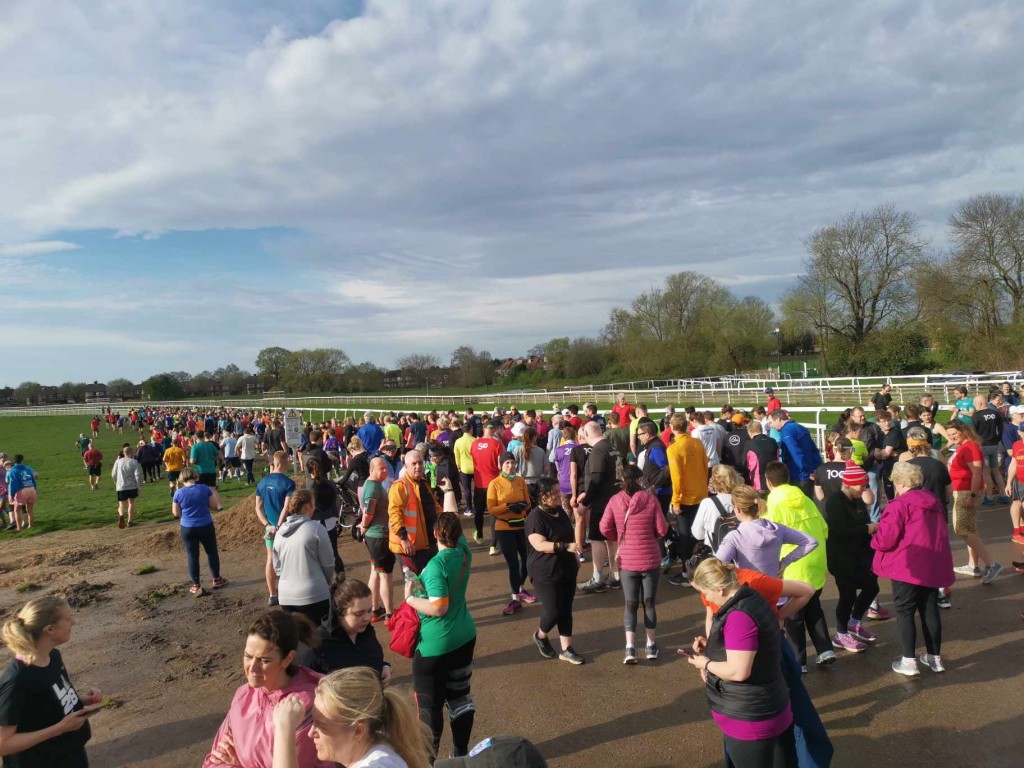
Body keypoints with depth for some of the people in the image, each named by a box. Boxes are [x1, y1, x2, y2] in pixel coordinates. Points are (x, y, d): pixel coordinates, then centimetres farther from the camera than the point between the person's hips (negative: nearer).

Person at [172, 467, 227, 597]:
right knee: (212, 552, 17)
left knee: (192, 556, 9)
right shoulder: (205, 489, -9)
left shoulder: (178, 493, -8)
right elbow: (215, 506, -2)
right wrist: (214, 494, 13)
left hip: (187, 528, 0)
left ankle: (196, 586, 13)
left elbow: (176, 513, 1)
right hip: (206, 526, 0)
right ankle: (216, 579, 28)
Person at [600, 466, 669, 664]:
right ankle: (651, 646, 25)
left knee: (631, 605, 11)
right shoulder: (650, 498, -9)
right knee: (649, 603, 15)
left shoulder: (615, 501, -7)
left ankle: (630, 648, 2)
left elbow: (604, 528, -6)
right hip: (650, 560, 0)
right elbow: (662, 530, -7)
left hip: (627, 561, 0)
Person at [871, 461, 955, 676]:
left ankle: (909, 661, 2)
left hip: (908, 566, -7)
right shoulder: (933, 501, 12)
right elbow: (937, 533, 22)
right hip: (934, 565, 7)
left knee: (905, 612, 2)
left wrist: (874, 539, 4)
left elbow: (886, 540, -17)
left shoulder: (900, 505, -14)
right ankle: (935, 658, 25)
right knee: (930, 610, 16)